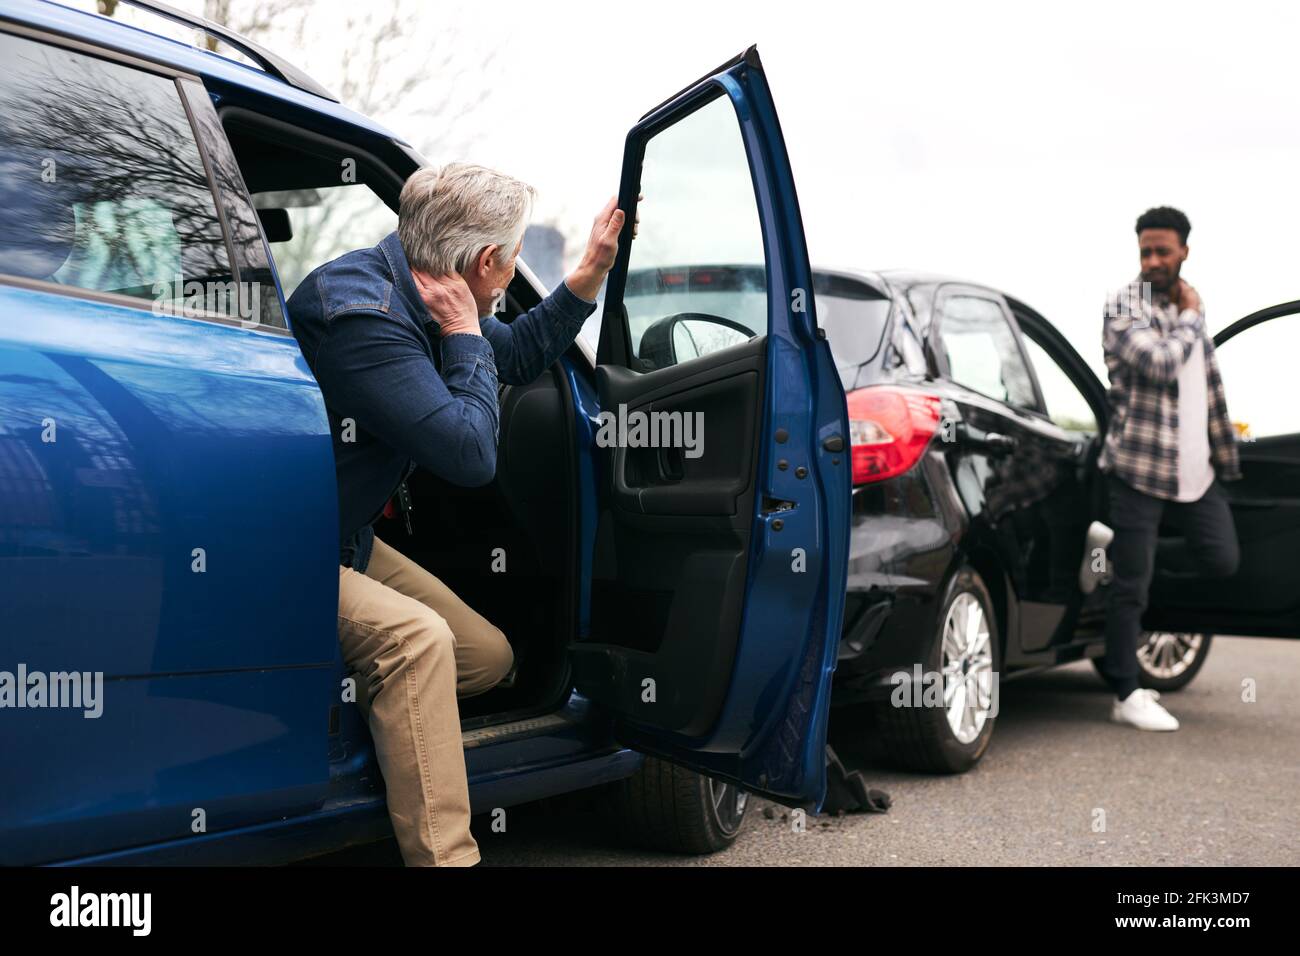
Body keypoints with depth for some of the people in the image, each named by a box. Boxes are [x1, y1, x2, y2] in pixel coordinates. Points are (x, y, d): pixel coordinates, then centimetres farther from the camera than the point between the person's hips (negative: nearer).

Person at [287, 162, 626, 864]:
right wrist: (465, 336, -18)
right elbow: (471, 455, -28)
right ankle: (442, 856, -29)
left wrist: (592, 268, 13)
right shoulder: (360, 314, -28)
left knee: (488, 657, 3)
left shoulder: (414, 294, 2)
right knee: (415, 639, -33)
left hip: (346, 541, 10)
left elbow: (518, 356, 19)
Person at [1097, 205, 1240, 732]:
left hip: (1193, 466, 7)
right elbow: (1158, 363, -23)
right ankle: (1127, 696, 5)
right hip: (1139, 462, -7)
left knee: (1221, 559, 2)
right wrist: (1190, 318, -7)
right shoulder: (1125, 306, -7)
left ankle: (1127, 559, 23)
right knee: (1130, 586, -4)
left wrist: (1225, 456, 22)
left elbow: (1210, 387, 21)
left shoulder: (1192, 307, 15)